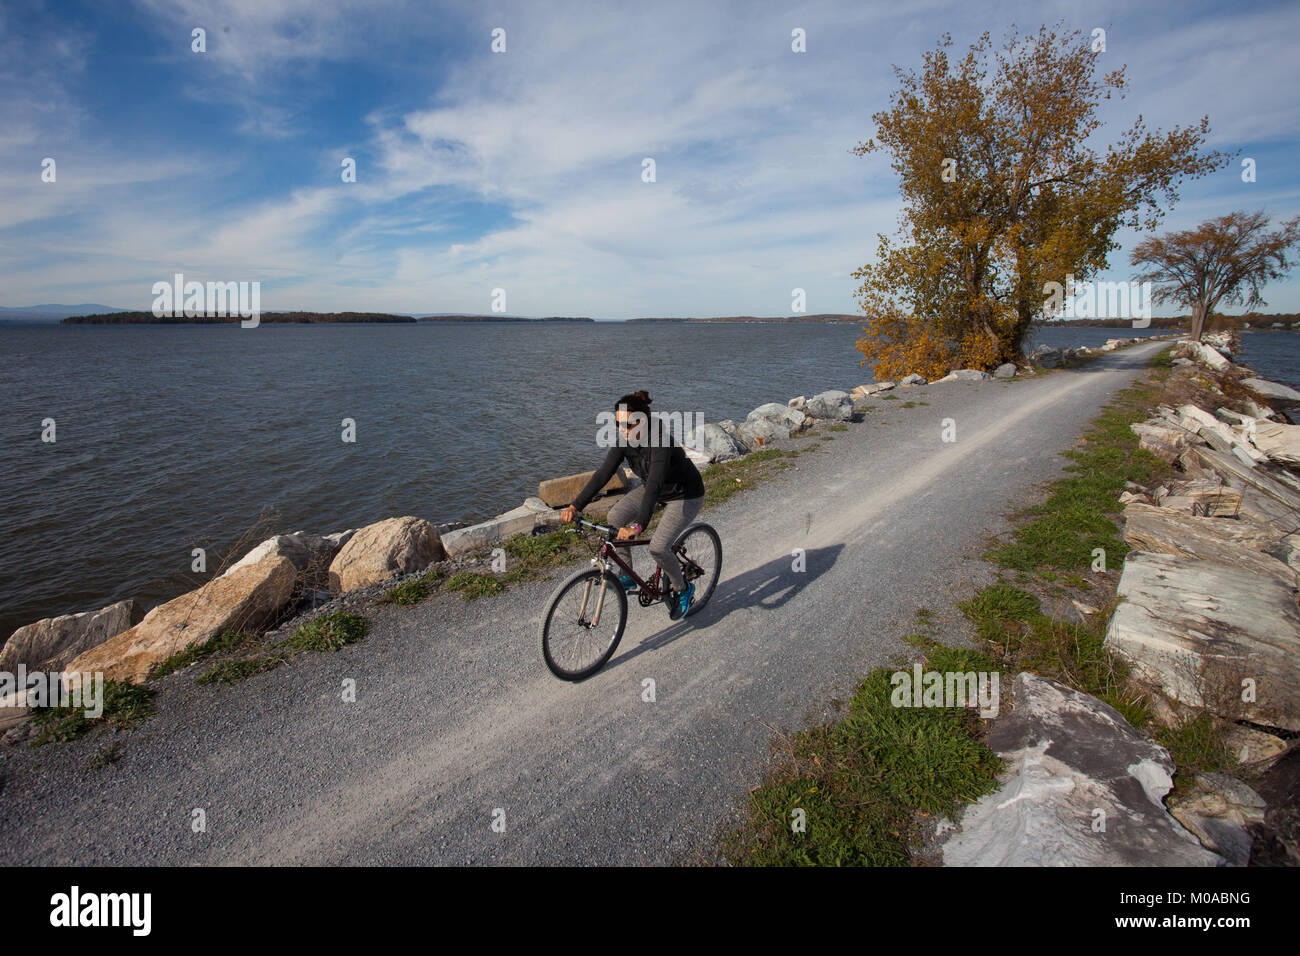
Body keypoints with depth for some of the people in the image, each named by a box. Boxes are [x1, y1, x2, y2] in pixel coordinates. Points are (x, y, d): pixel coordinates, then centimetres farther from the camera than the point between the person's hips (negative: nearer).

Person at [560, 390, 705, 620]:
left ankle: (682, 589, 11)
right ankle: (628, 577, 6)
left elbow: (654, 485, -44)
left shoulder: (660, 442, -35)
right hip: (654, 488, 7)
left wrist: (638, 526, -53)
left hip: (685, 496, -7)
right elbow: (602, 474, -17)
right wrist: (575, 506, -25)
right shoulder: (625, 440, -13)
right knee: (615, 518, -11)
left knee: (657, 548, -19)